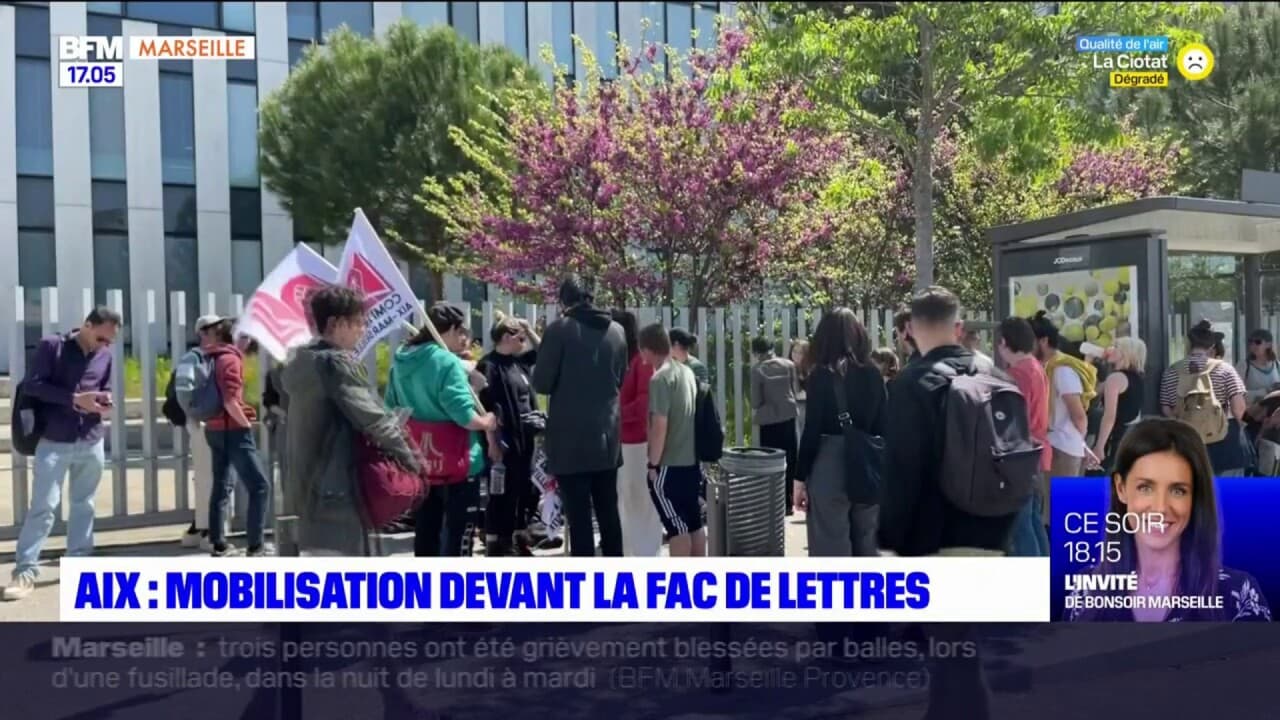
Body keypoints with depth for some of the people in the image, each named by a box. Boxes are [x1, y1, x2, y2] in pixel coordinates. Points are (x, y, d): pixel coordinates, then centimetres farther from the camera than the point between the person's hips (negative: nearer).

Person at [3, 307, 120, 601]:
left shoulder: (106, 356, 8)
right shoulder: (51, 346, -4)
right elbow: (31, 385, -10)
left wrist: (106, 400, -6)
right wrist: (75, 399, -19)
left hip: (91, 443, 4)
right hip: (54, 442, -4)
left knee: (84, 505, 10)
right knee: (42, 506, -5)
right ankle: (25, 571, 0)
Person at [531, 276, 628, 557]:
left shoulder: (559, 329, -8)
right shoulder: (617, 331, 8)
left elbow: (541, 383, -6)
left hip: (571, 438, -5)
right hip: (607, 435, 5)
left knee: (578, 515, -3)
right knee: (608, 511, 14)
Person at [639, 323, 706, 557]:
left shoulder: (660, 379, -16)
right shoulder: (688, 372, 8)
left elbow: (660, 426, -21)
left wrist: (653, 464, -14)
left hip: (670, 465, -8)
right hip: (692, 460, 8)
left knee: (677, 526, -2)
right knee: (694, 522, 14)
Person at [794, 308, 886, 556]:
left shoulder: (822, 374, -7)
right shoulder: (873, 373, 5)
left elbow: (812, 430, -10)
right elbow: (882, 426, 7)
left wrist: (800, 478, -5)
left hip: (830, 466, -5)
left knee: (831, 548, 0)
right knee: (867, 545, 14)